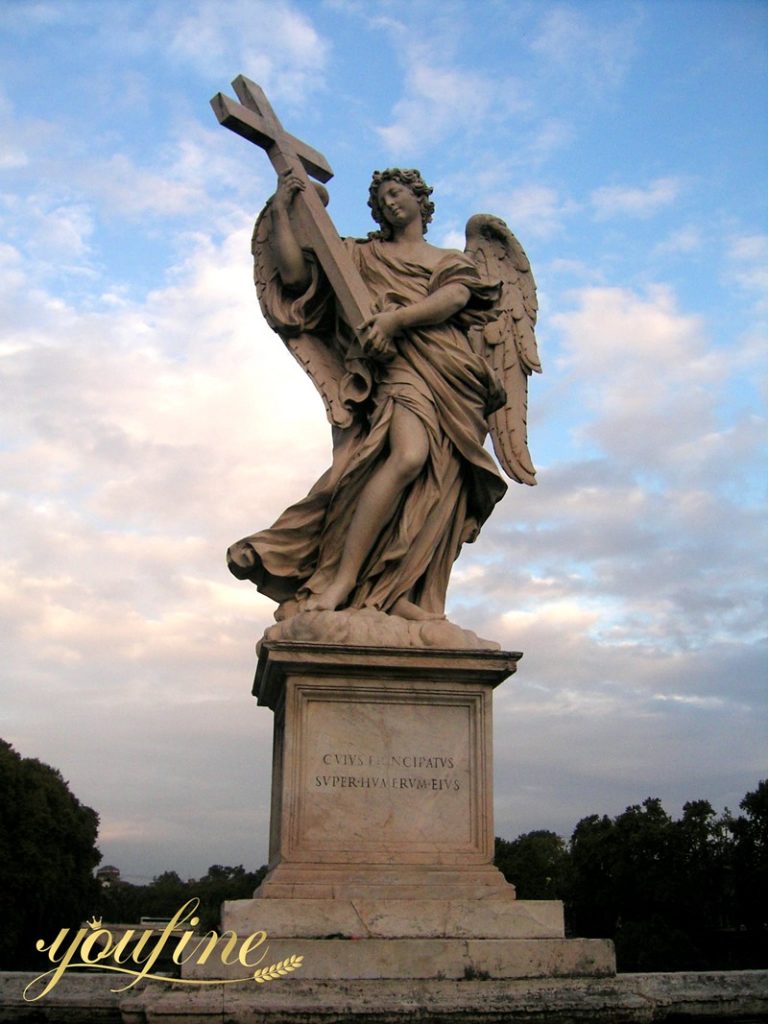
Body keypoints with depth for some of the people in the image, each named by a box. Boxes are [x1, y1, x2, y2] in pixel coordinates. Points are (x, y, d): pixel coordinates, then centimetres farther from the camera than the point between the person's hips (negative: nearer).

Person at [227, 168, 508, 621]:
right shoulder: (364, 255, 25)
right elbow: (295, 274, 14)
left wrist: (396, 317, -14)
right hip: (401, 363, -3)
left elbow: (454, 298, 2)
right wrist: (281, 210, 8)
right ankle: (340, 583, -34)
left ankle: (400, 595, -16)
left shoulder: (453, 261, 26)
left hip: (456, 377, 3)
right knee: (409, 454, -31)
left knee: (439, 489, -12)